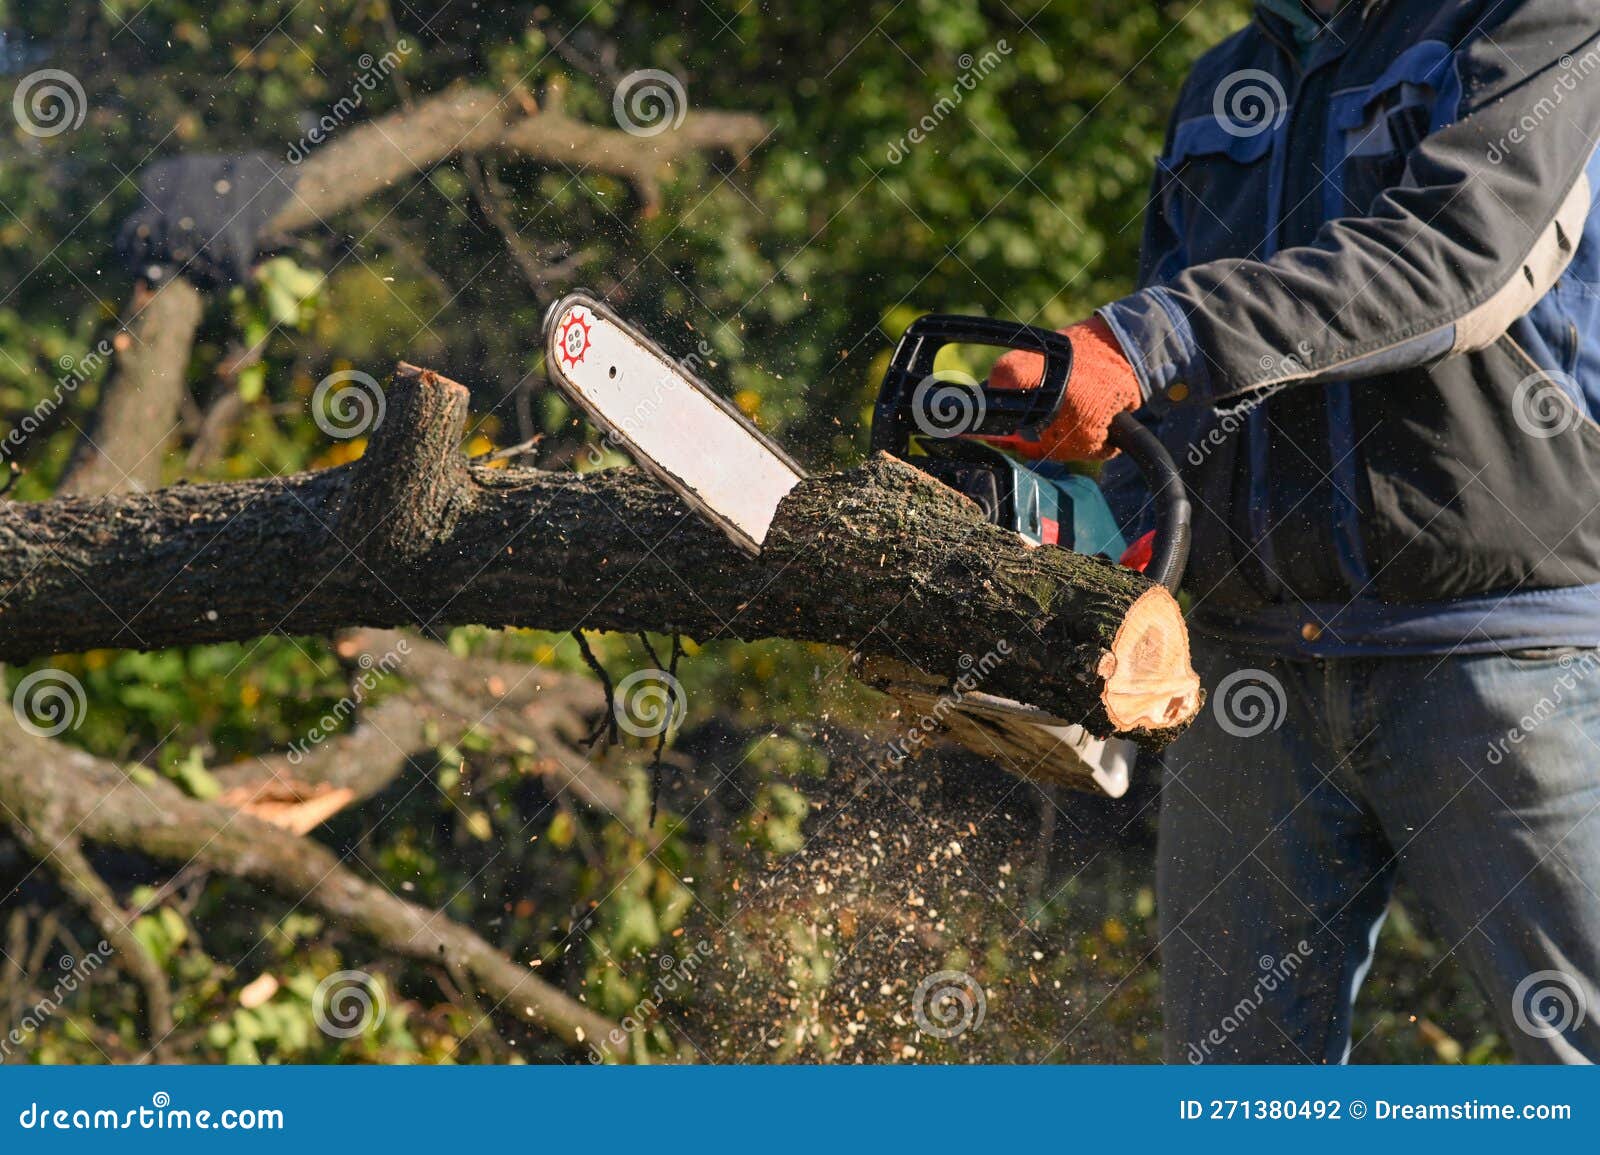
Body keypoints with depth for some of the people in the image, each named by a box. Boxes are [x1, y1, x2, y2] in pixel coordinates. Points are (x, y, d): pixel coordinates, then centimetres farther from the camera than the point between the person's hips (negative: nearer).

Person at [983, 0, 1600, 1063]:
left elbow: (1450, 255, -18)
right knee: (1237, 1060, 5)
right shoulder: (1223, 89, 20)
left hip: (1503, 648, -6)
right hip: (1253, 660, 6)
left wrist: (1145, 343, -25)